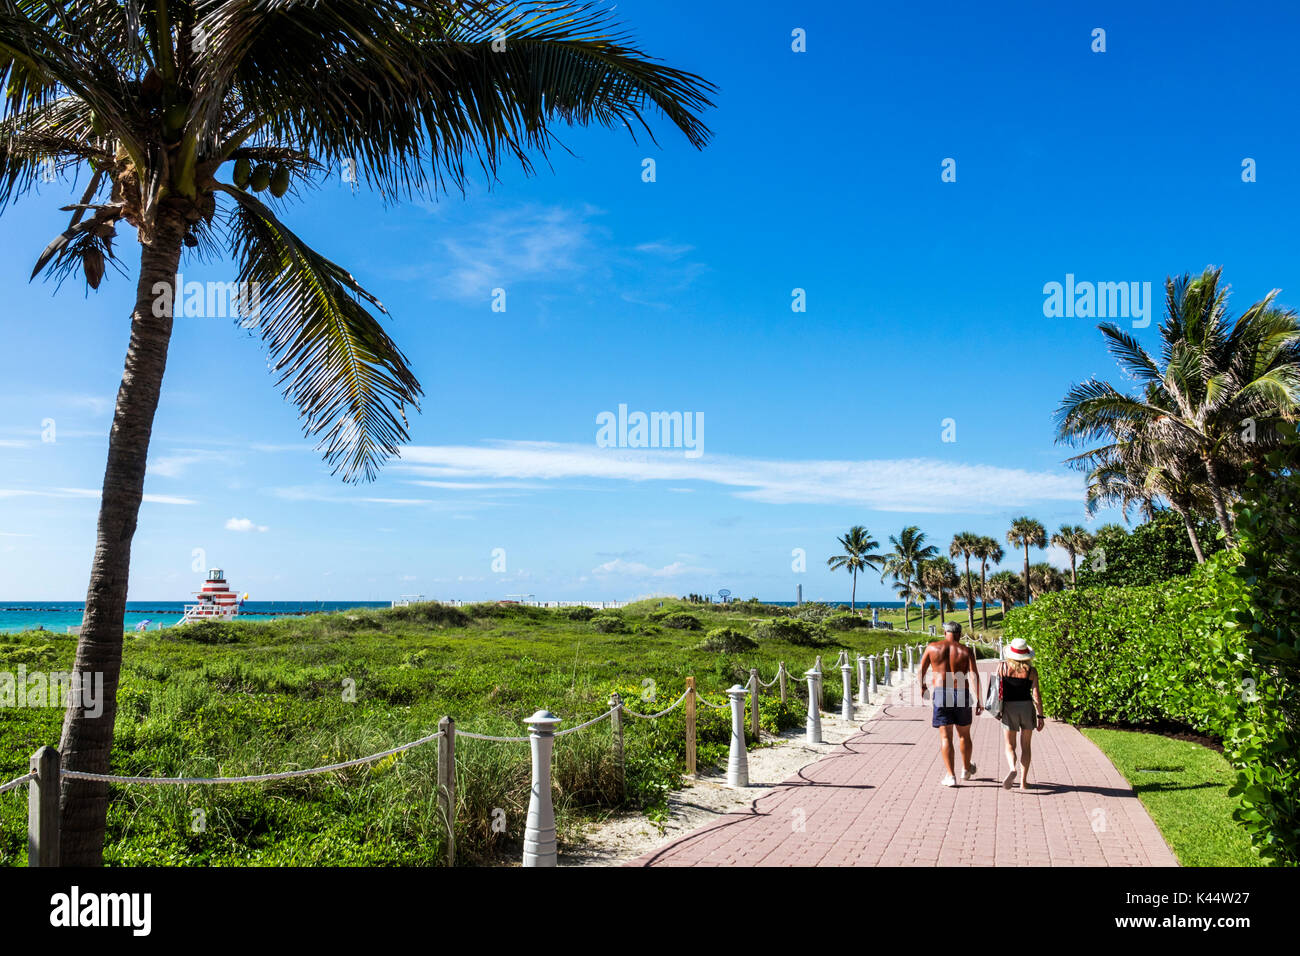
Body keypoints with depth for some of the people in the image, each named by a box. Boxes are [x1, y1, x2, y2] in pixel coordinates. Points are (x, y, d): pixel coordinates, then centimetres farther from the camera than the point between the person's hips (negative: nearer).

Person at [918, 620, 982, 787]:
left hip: (940, 694, -1)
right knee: (964, 735, 19)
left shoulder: (933, 647, 3)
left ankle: (951, 776, -4)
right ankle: (966, 769, 36)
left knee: (945, 737, 2)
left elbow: (921, 673, 8)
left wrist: (922, 687, 26)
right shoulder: (966, 651, 1)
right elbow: (974, 675, -10)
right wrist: (979, 700, -10)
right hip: (961, 695, 1)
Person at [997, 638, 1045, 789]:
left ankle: (1012, 769, -20)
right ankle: (1023, 781, 11)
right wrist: (1040, 716, -2)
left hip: (1009, 708, 0)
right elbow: (1036, 695, -7)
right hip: (1027, 707, 0)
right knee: (1026, 746, 13)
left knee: (1010, 746, 8)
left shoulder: (1002, 666, -4)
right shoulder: (1031, 670, -4)